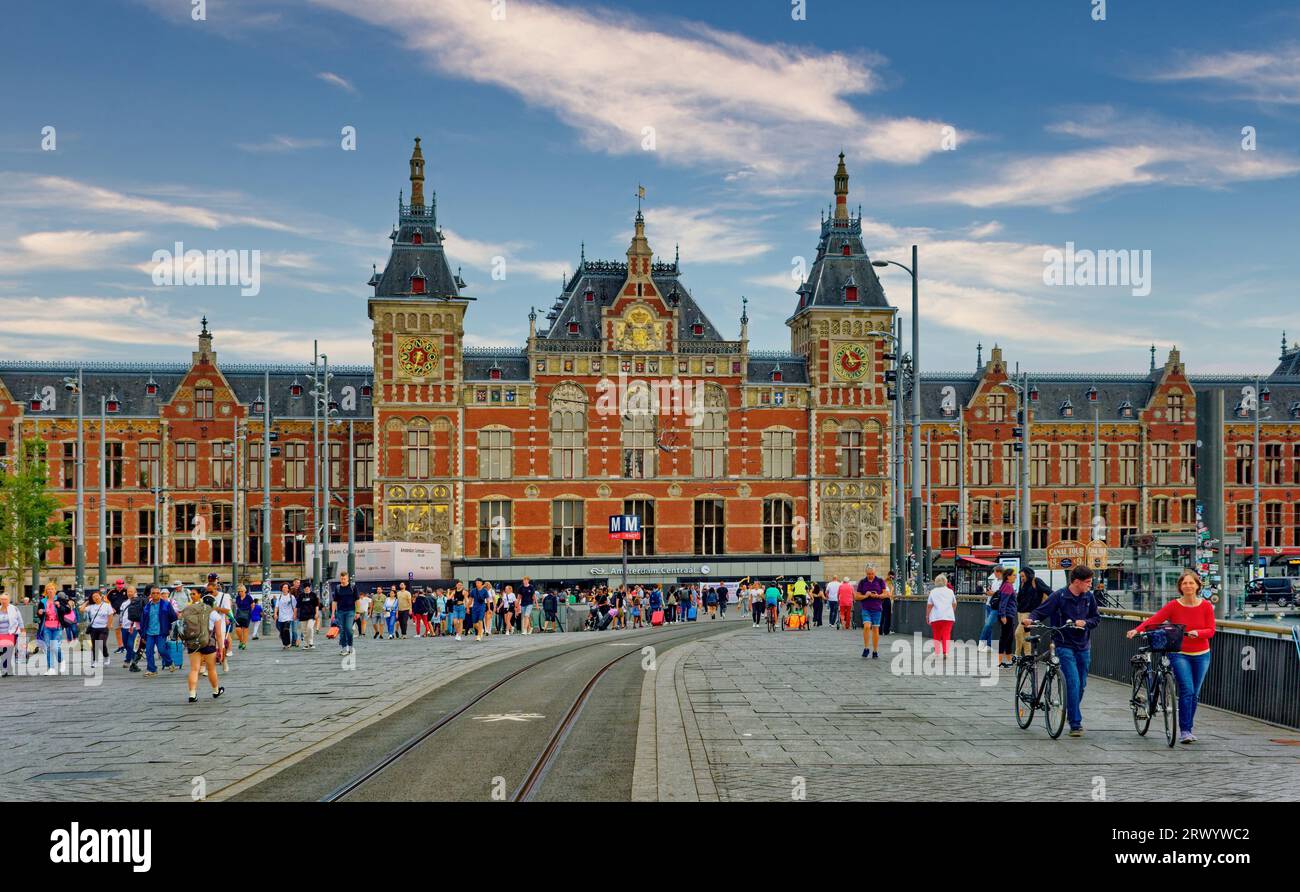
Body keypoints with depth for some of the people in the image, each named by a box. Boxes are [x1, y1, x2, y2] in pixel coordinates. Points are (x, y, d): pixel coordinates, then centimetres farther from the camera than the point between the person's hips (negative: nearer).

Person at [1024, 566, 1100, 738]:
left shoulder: (1089, 597, 3)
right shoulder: (1059, 596, -10)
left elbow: (1096, 617, 11)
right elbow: (1041, 611, -10)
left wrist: (1085, 622, -9)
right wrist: (1030, 619, -30)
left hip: (1083, 647, 5)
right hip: (1065, 646, -5)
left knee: (1081, 685, 11)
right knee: (1073, 683, -14)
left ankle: (1073, 716, 31)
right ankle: (1075, 724, -12)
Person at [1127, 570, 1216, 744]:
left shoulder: (1206, 606, -2)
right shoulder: (1174, 606, -8)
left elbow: (1211, 631, -4)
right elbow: (1153, 620, -17)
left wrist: (1197, 633, -24)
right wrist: (1137, 630, -33)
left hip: (1201, 655, 3)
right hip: (1179, 654, -3)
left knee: (1195, 694, 9)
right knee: (1187, 690, -17)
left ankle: (1188, 729, 23)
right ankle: (1184, 731, -13)